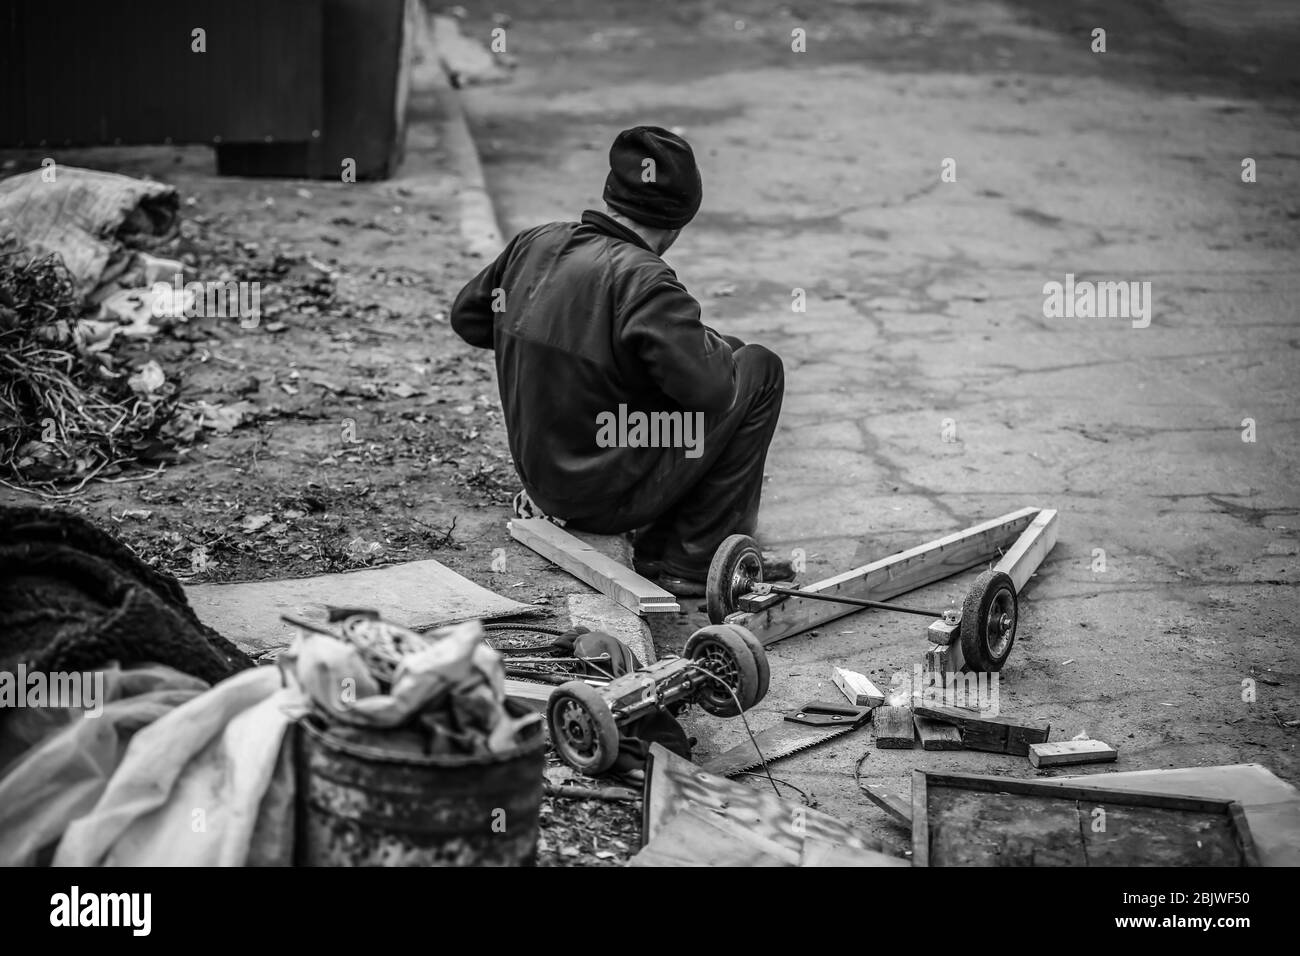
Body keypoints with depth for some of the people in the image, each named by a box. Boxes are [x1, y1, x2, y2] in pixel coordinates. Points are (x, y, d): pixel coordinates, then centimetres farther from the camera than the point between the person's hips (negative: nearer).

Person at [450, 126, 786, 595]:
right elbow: (708, 386, -29)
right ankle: (694, 561, 4)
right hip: (610, 496, -8)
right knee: (759, 369, 3)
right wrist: (715, 346, -6)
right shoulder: (641, 280, -23)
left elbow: (467, 316, 15)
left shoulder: (534, 243, 0)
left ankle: (656, 550, 19)